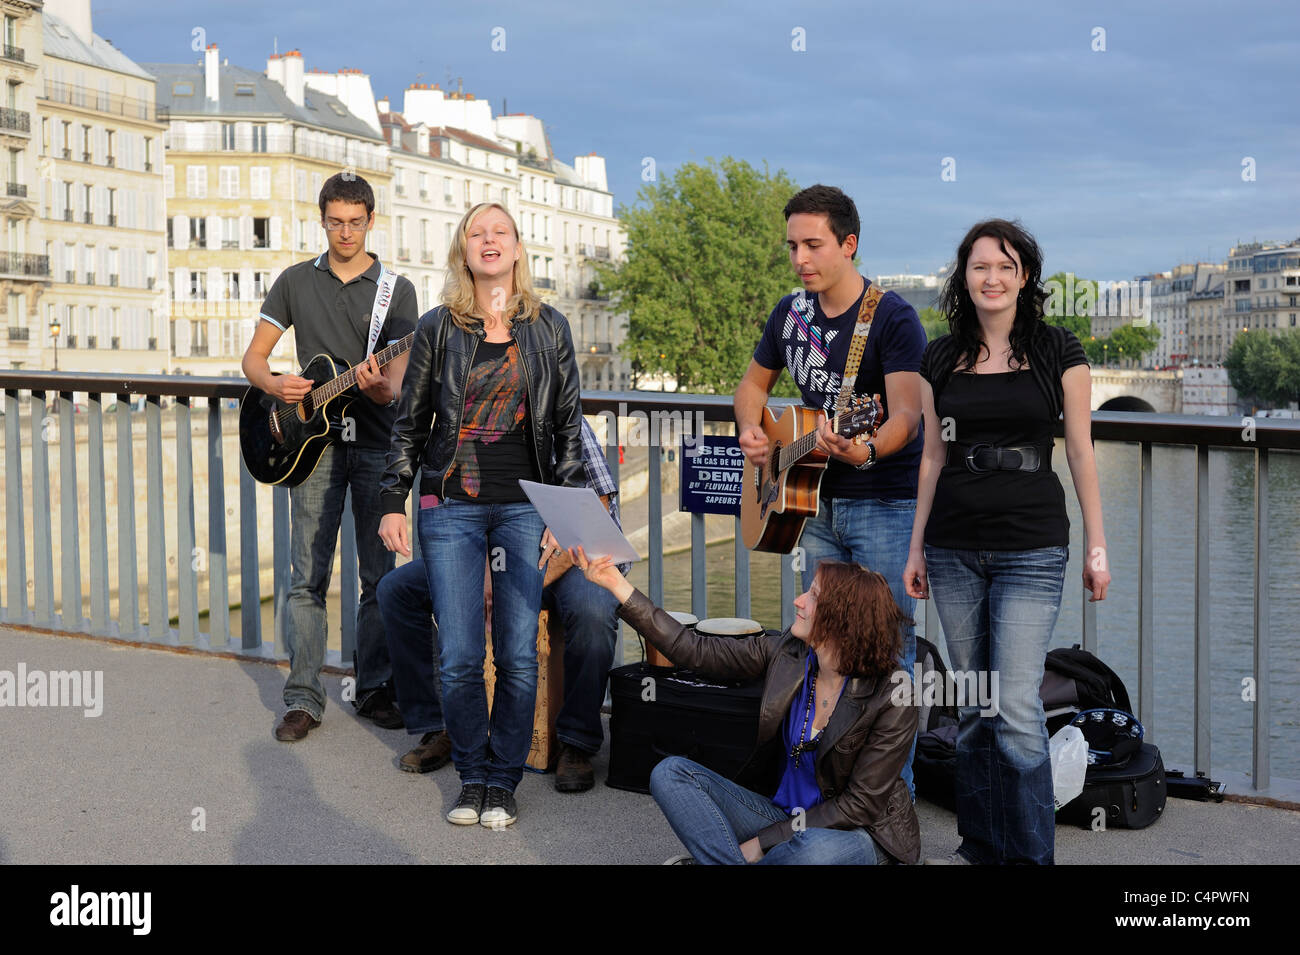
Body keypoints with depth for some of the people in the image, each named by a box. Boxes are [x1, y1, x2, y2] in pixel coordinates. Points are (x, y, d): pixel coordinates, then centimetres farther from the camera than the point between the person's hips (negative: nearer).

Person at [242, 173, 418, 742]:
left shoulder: (397, 290, 4)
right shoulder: (296, 282, 9)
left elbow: (396, 376, -6)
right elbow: (253, 358, 10)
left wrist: (382, 389, -30)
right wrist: (274, 385, -12)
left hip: (376, 444, 0)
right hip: (314, 439, 1)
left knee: (380, 576, 4)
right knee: (307, 577, -2)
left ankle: (373, 689, 16)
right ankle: (303, 699, 4)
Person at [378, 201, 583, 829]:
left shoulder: (549, 328, 6)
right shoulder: (437, 327, 5)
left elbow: (568, 425, 8)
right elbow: (409, 422, 9)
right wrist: (392, 503, 3)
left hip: (524, 507, 0)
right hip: (451, 507, 0)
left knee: (518, 654, 1)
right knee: (459, 657, -1)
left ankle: (503, 779, 17)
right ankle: (471, 776, 18)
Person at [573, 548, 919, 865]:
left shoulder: (893, 696, -19)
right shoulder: (784, 653, -4)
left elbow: (860, 805, -16)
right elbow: (695, 650, -3)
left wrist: (761, 842, -17)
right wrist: (616, 584, -8)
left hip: (852, 834, -5)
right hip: (786, 816, 5)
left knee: (818, 849, -42)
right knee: (670, 773, -11)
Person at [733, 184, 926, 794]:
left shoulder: (892, 319, -14)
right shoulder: (791, 313, 7)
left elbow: (908, 413, -25)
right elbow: (754, 383, 23)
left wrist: (866, 451, -45)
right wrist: (751, 430, 2)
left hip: (886, 504, -6)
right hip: (816, 503, 7)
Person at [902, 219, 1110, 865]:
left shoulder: (1058, 351, -1)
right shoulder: (941, 358, 8)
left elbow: (1080, 453, 1)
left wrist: (1097, 546, -1)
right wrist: (916, 546, 12)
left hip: (1031, 550, -3)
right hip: (955, 550, 4)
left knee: (1017, 710, -9)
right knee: (971, 708, 10)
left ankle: (1030, 855, 4)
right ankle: (980, 846, 23)